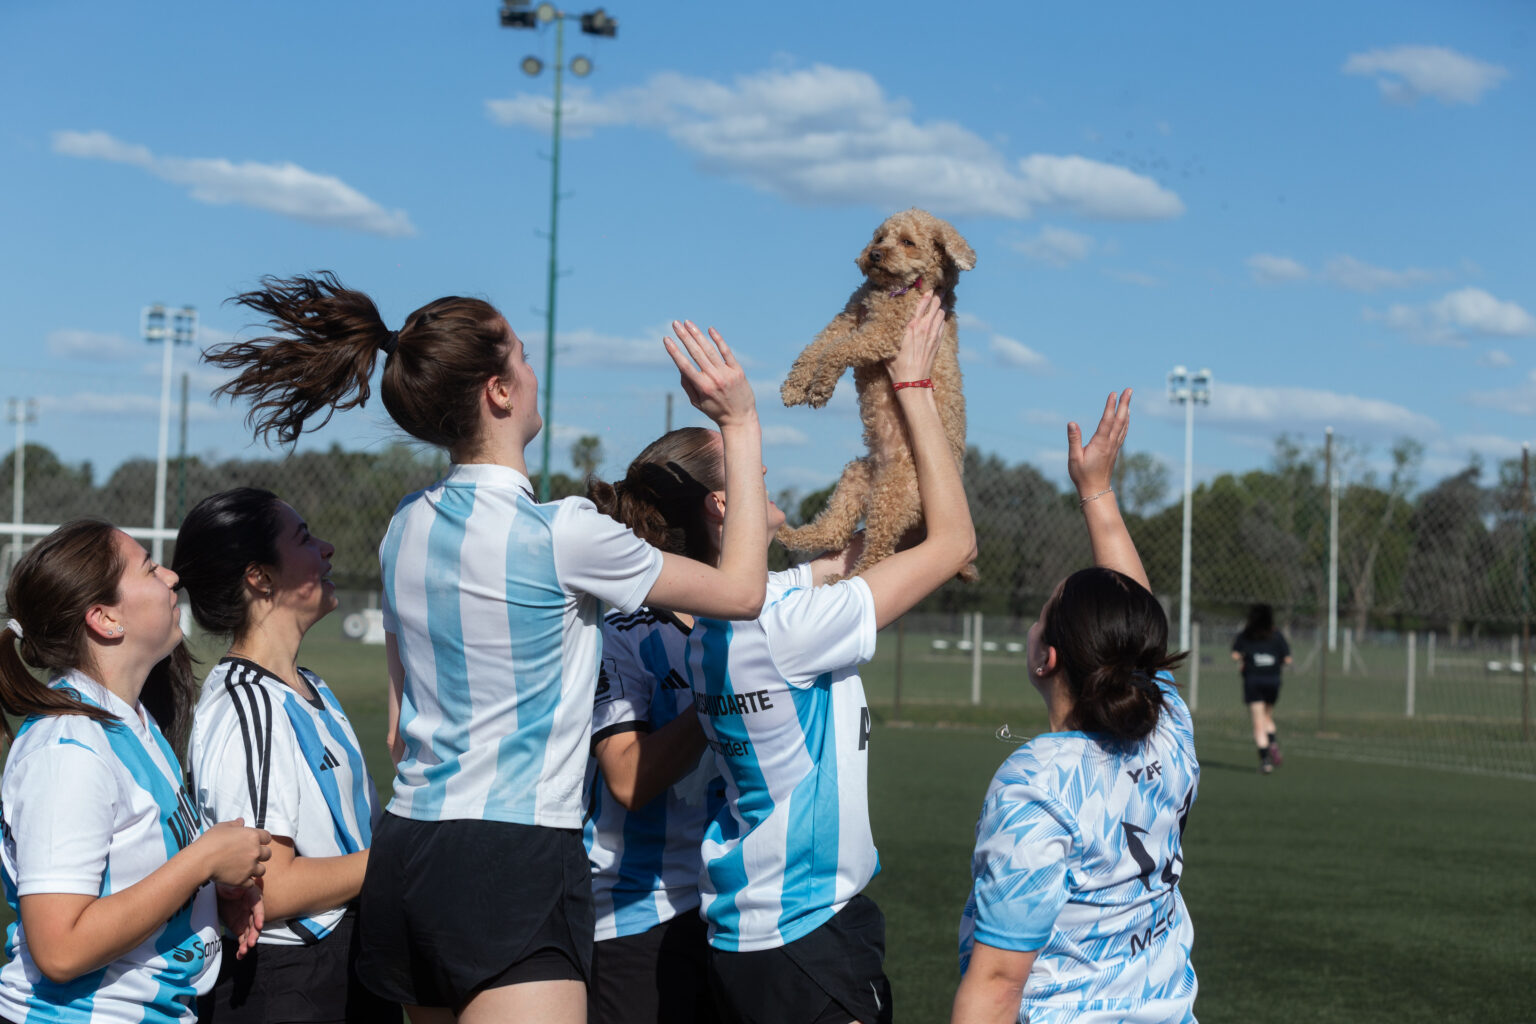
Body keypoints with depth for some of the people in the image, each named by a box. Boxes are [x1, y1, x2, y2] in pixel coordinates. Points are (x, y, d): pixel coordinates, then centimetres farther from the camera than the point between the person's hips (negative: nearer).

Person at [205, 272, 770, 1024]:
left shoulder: (406, 526, 10)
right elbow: (741, 591, 1)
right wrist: (740, 424, 6)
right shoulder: (560, 535, -12)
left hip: (406, 849, 8)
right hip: (514, 859, -8)